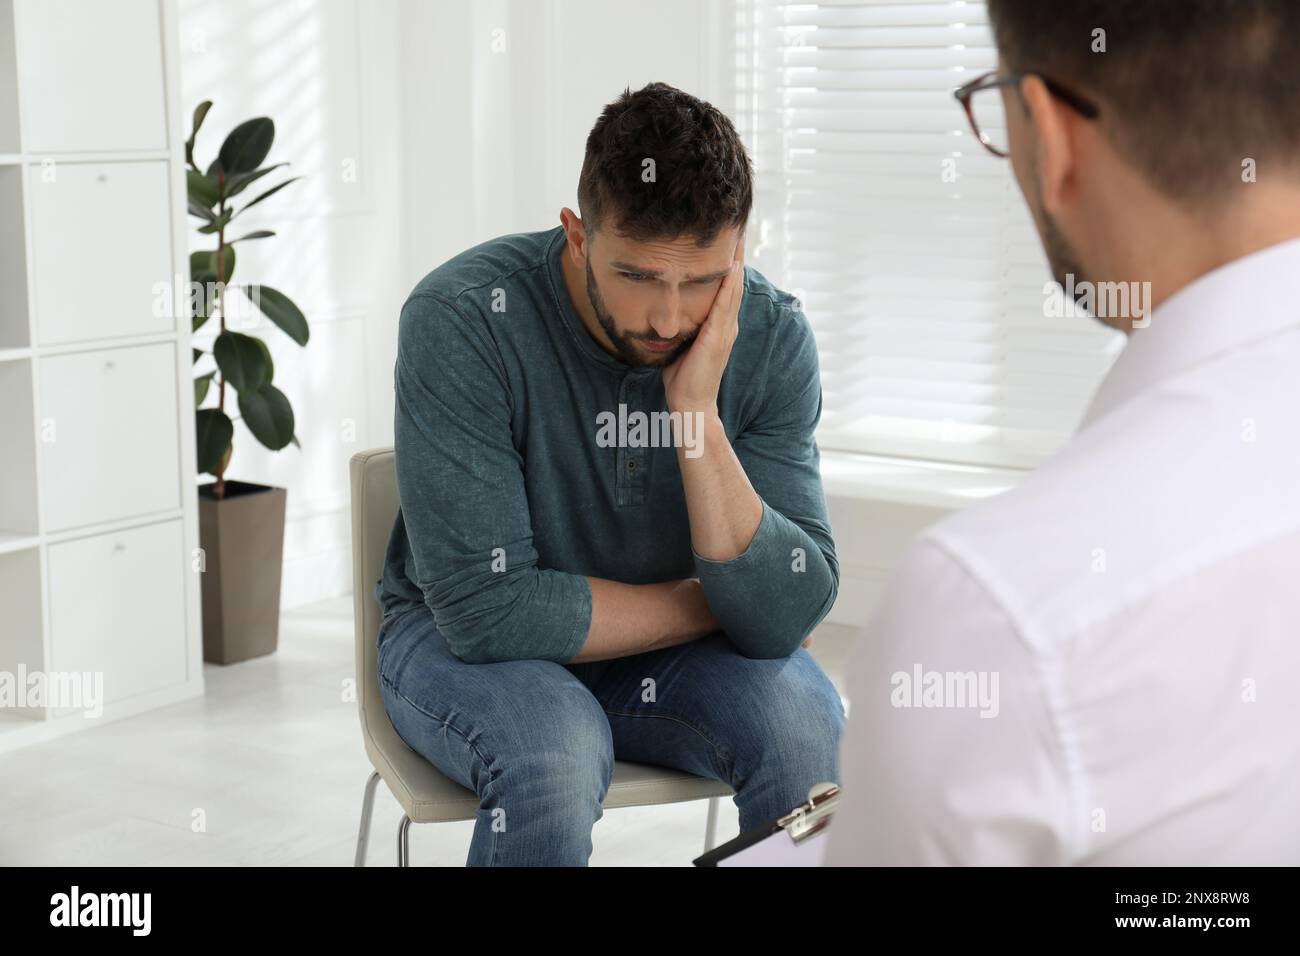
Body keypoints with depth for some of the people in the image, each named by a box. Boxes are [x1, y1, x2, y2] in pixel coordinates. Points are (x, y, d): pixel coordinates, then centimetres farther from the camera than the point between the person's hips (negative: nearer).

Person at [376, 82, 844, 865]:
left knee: (808, 728, -26)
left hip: (669, 653, 3)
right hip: (465, 644, -2)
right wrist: (706, 604, -17)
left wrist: (698, 419, -32)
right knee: (555, 756, -34)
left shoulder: (772, 337, -15)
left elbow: (788, 616, -21)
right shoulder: (461, 321, -25)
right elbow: (487, 608, -28)